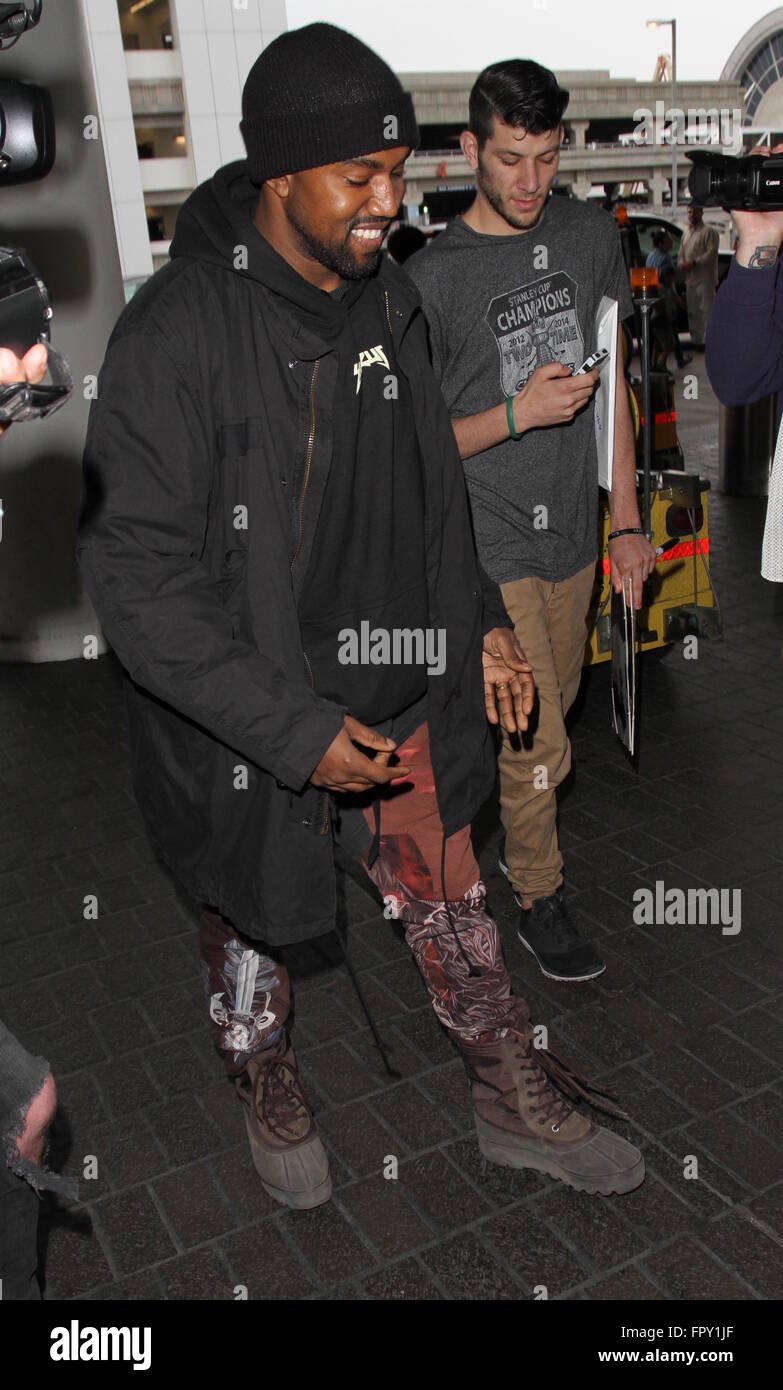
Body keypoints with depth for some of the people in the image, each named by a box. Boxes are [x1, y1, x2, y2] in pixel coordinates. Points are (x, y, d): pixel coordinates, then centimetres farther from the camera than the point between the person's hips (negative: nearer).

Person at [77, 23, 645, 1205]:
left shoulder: (387, 298, 2)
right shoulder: (178, 330, -22)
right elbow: (139, 576, -23)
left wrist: (481, 621, 5)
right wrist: (297, 731, -25)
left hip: (400, 693, 6)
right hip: (249, 721, -5)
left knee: (452, 908, 18)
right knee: (256, 928, 19)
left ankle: (520, 1106, 42)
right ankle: (269, 1095, 50)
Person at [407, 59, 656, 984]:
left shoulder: (590, 234, 4)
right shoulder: (433, 277, -11)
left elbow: (611, 383, 9)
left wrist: (626, 520, 6)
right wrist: (518, 412, -24)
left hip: (571, 530, 5)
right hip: (490, 542, -5)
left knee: (553, 706, 20)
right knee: (538, 744, -2)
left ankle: (499, 823, 46)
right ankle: (538, 895, 23)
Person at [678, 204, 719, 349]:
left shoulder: (709, 231, -4)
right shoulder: (686, 233, 20)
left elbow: (711, 253, -13)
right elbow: (681, 253, 23)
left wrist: (694, 263, -19)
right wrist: (681, 263, 0)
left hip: (705, 279, -8)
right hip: (690, 279, 8)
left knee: (707, 310, -11)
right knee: (693, 311, 10)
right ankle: (696, 340, 18)